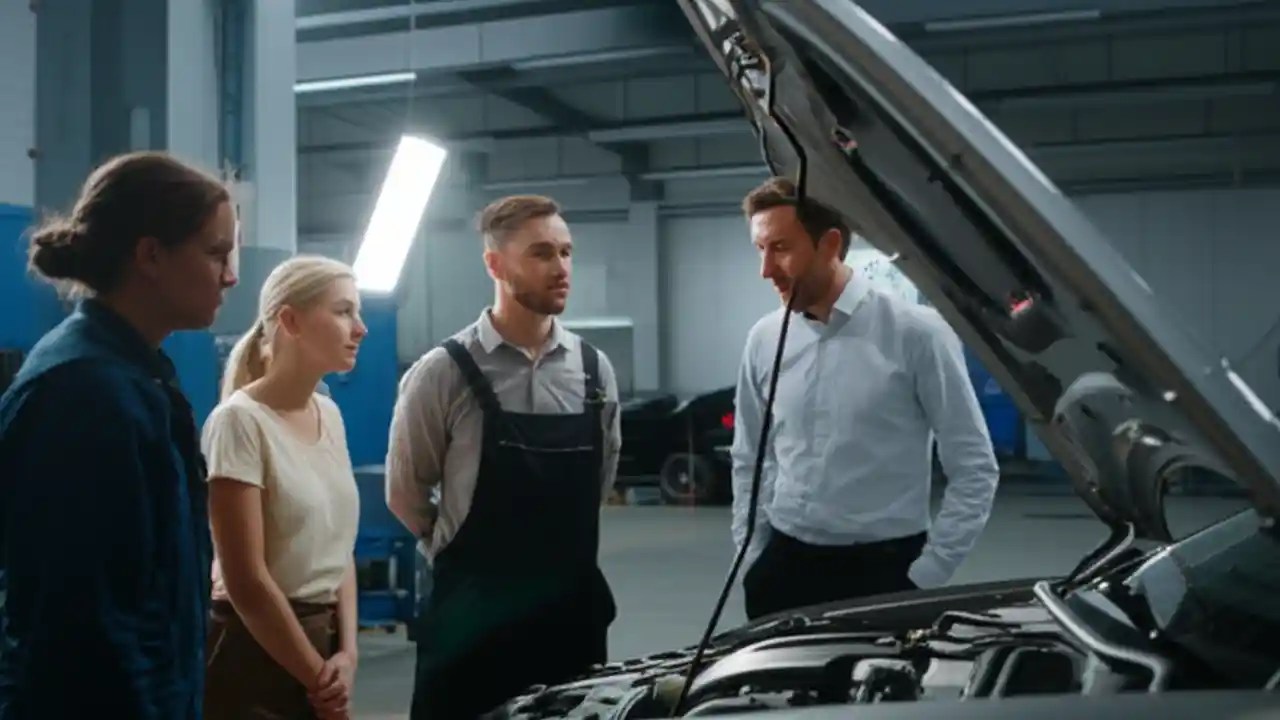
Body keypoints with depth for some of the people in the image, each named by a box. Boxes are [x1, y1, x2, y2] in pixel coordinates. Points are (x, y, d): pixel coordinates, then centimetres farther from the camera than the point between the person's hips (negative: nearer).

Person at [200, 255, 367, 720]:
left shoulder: (330, 415, 5)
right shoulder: (241, 421, -16)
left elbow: (339, 550, 9)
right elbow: (247, 582, -16)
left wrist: (347, 653, -3)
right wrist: (317, 679, -9)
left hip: (322, 638, 7)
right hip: (256, 651, -6)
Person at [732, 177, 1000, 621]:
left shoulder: (914, 333, -11)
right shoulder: (764, 340, 2)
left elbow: (975, 469, -8)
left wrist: (926, 575, -10)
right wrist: (753, 560, 7)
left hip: (883, 569, -4)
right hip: (784, 566, 4)